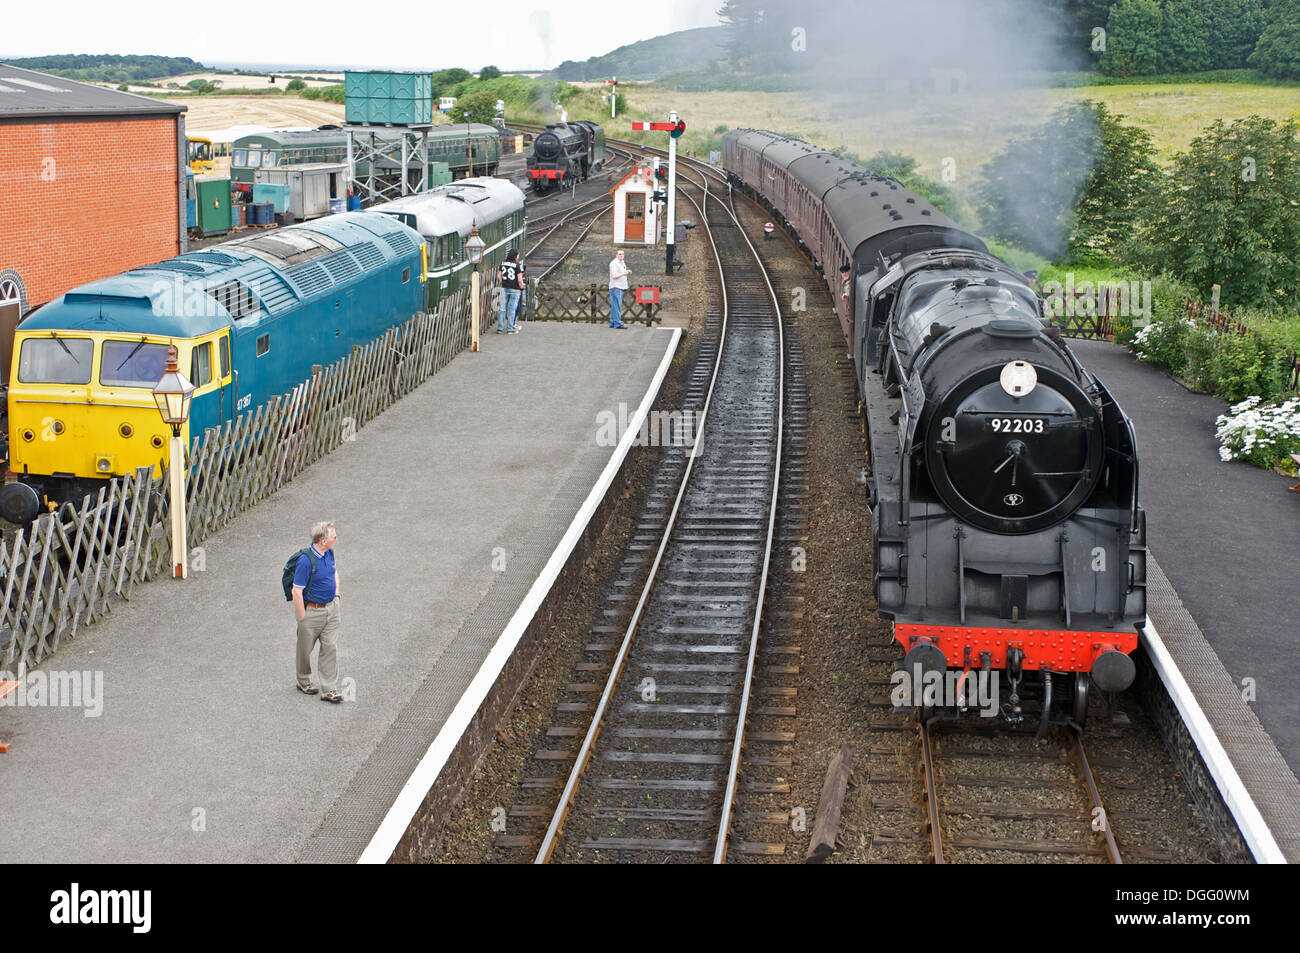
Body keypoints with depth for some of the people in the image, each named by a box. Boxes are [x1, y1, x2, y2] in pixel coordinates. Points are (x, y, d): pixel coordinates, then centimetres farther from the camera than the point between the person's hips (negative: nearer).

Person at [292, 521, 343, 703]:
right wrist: (302, 618, -17)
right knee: (305, 649, 13)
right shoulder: (306, 560, -25)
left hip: (331, 608, 6)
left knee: (331, 647, 3)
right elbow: (297, 591, -22)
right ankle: (303, 681, 34)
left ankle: (329, 689, 7)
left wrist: (336, 593, 12)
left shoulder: (328, 553, 0)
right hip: (312, 611, -6)